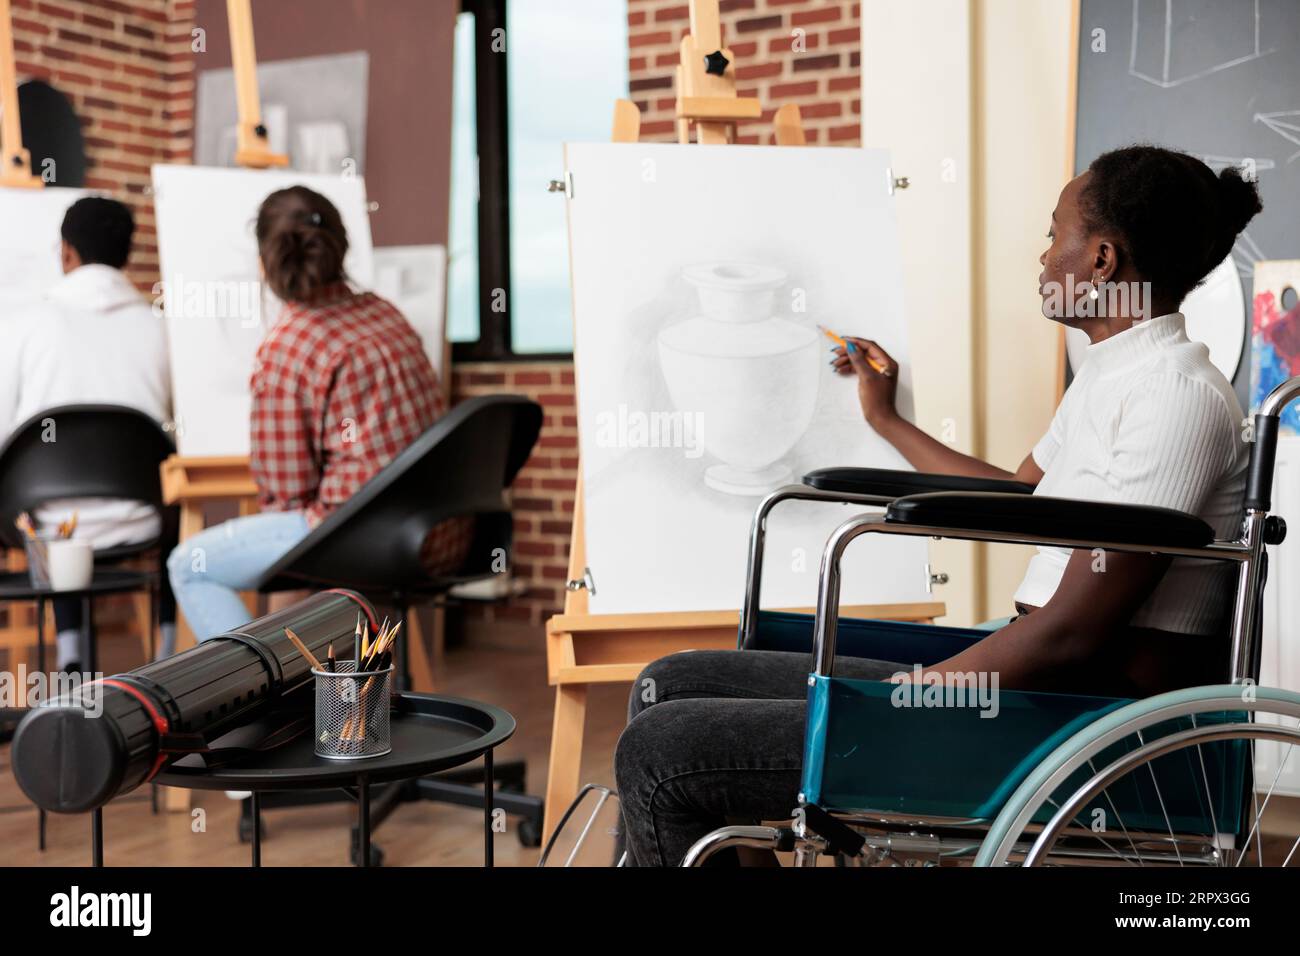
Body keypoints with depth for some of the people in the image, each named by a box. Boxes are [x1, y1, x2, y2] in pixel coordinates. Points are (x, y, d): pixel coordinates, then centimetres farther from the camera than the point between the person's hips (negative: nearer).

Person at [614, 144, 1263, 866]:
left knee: (658, 754, -15)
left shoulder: (1180, 394, -16)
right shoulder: (1109, 374, 16)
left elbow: (1073, 632, -21)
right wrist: (886, 420, 40)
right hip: (1039, 686, 10)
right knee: (671, 685, 6)